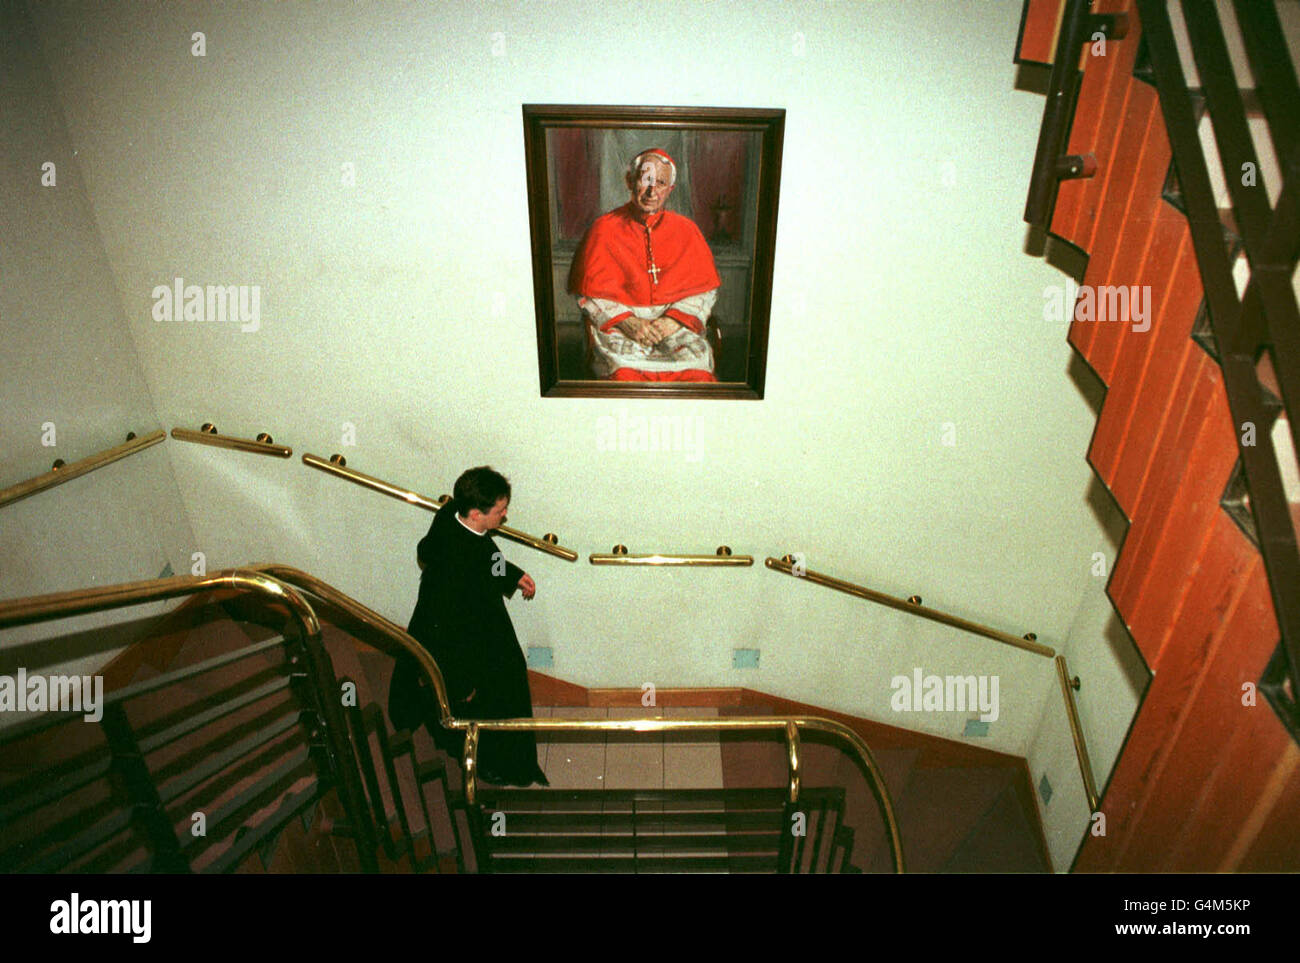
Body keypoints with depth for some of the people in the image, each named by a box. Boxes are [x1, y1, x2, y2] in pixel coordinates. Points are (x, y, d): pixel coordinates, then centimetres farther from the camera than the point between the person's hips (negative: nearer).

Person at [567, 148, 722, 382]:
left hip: (677, 321, 2)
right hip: (617, 322, -1)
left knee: (699, 378, -28)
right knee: (624, 375, -34)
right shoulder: (604, 229, 7)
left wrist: (674, 320, -9)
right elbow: (589, 292, 4)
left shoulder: (686, 229, 14)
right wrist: (627, 322, -12)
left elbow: (705, 288, 10)